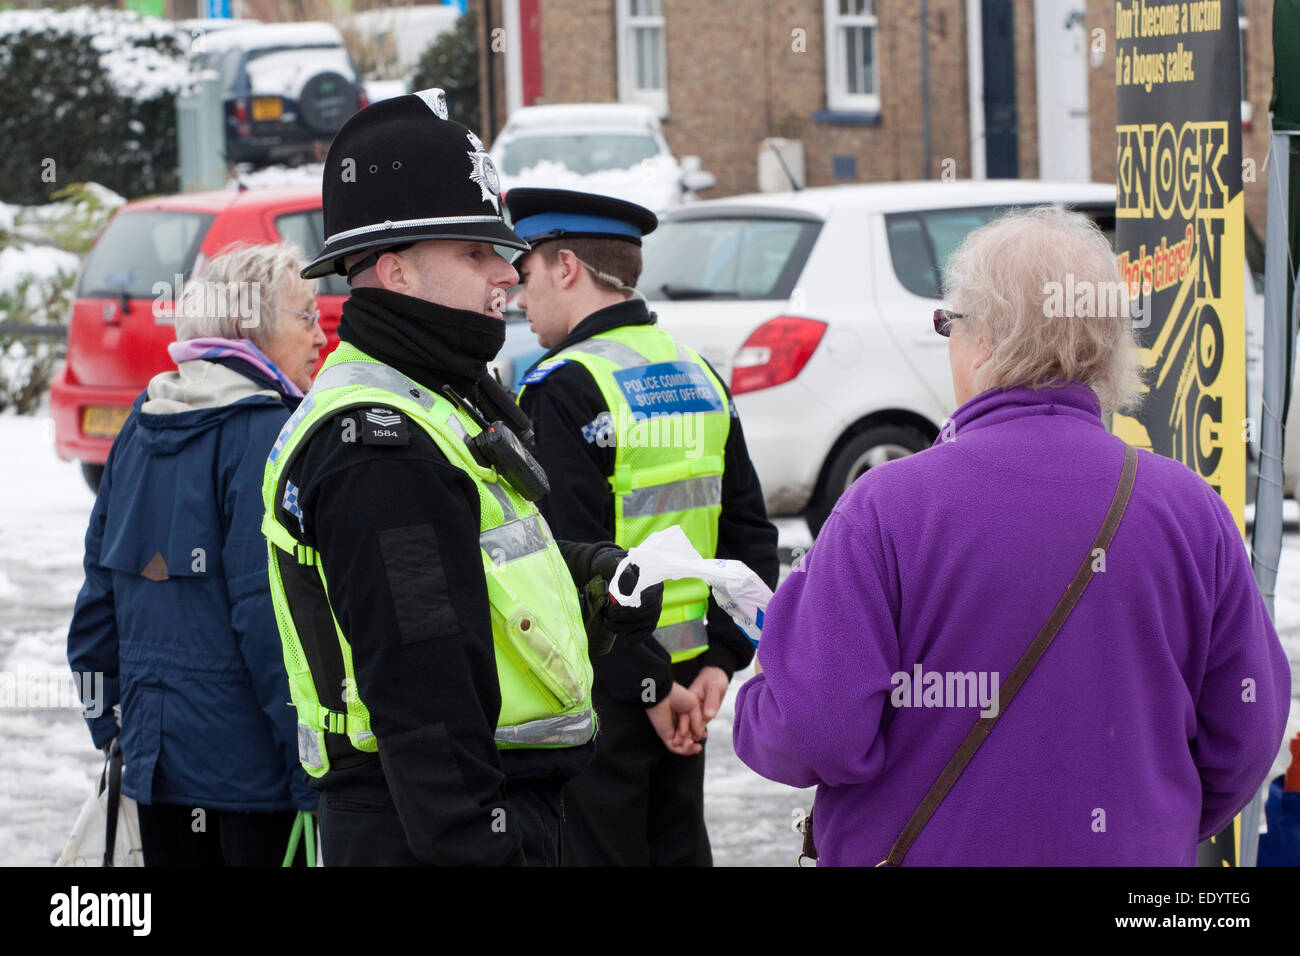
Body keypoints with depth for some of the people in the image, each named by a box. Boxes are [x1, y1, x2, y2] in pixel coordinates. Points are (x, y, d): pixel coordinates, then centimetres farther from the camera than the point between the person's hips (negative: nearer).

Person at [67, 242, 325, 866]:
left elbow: (101, 578, 15)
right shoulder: (264, 433, -14)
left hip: (156, 744, 8)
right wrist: (316, 767, -17)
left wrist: (106, 714, 23)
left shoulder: (142, 426, 11)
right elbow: (269, 610, -19)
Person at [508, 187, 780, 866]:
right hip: (685, 676, 8)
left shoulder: (563, 390, -15)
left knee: (594, 853, -1)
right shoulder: (699, 378, 10)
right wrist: (720, 659, 5)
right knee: (678, 852, 16)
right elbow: (750, 538, 10)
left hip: (597, 690, -8)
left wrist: (647, 684, -17)